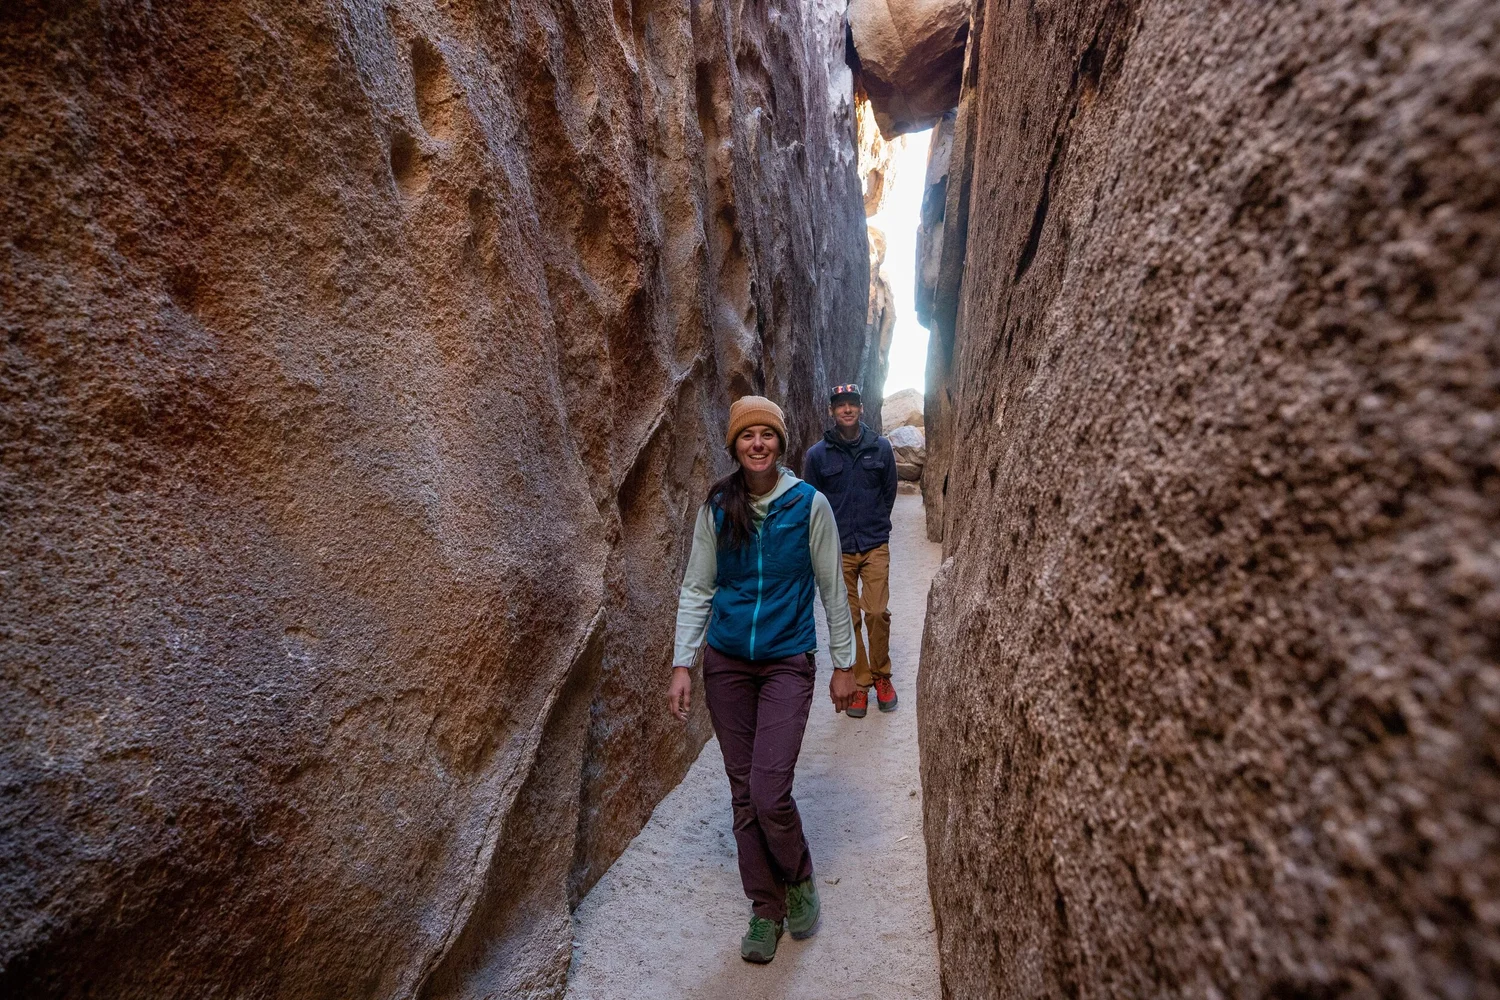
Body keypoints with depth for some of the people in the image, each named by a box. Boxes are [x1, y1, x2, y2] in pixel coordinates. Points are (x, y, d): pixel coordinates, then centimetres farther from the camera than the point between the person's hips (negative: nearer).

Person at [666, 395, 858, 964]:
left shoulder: (809, 504, -8)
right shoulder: (716, 507, -2)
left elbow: (832, 590, -1)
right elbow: (696, 589, 2)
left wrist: (844, 664, 1)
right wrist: (682, 665, -3)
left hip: (787, 664, -2)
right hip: (726, 663, 3)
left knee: (769, 794, -9)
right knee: (743, 793, 10)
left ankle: (799, 877, 25)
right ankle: (766, 908, 31)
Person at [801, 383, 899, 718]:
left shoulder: (880, 447, 0)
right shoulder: (818, 454, -3)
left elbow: (889, 492, 13)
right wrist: (833, 532, 7)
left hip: (875, 546, 0)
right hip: (837, 550, 0)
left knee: (878, 614, -3)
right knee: (848, 619, 5)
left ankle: (881, 675, 19)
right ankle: (859, 683, 19)